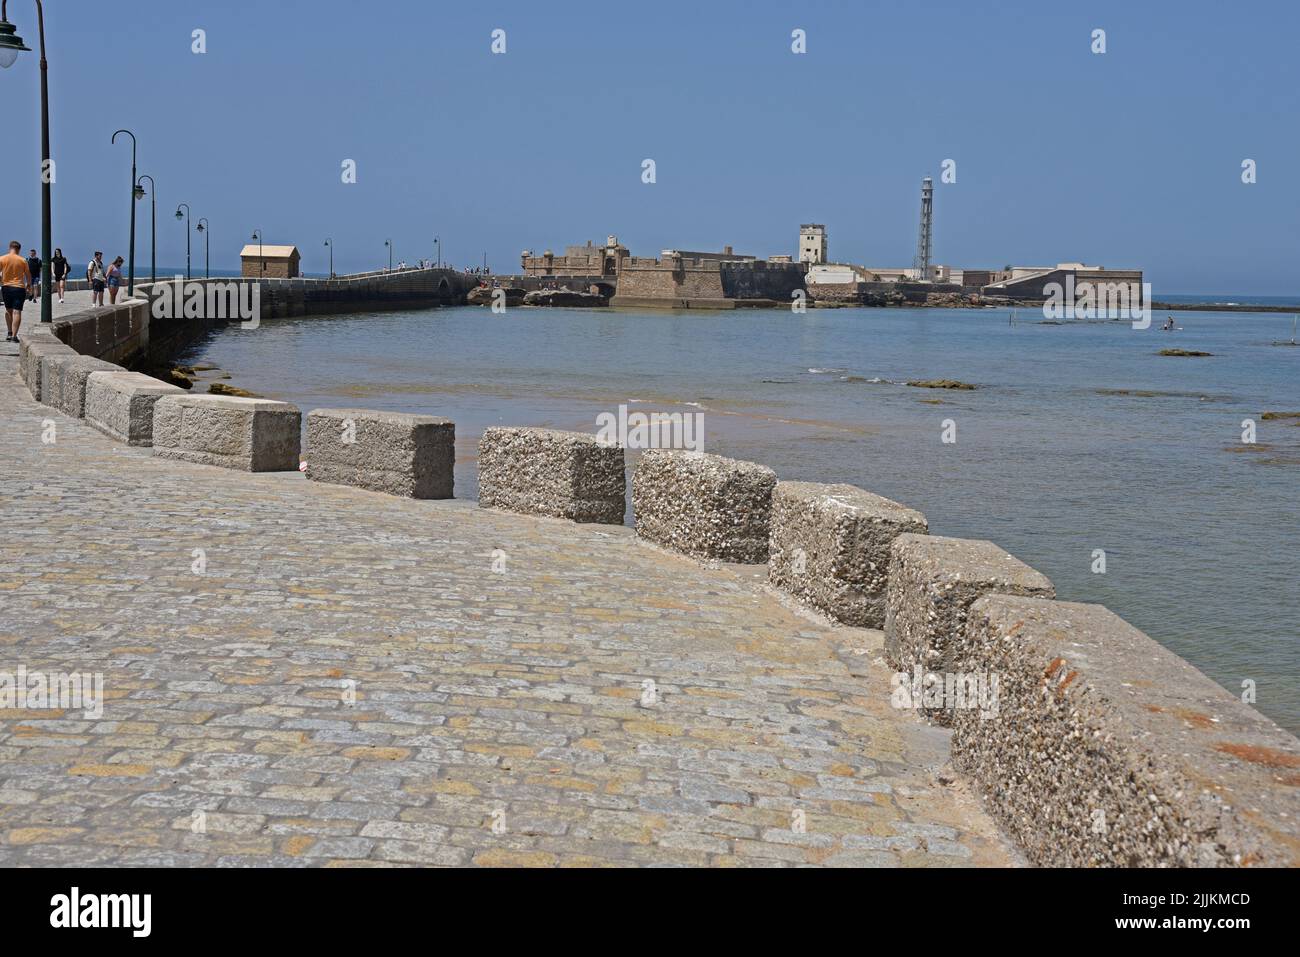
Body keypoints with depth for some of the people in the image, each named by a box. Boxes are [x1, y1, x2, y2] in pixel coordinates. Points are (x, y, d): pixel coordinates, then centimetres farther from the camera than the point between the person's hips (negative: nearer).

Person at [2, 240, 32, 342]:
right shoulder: (22, 260, -3)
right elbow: (28, 275, 4)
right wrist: (29, 285, 21)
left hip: (6, 287, 2)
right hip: (19, 288, -2)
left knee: (8, 310, 21)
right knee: (17, 312, -5)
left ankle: (9, 333, 21)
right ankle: (14, 336, -11)